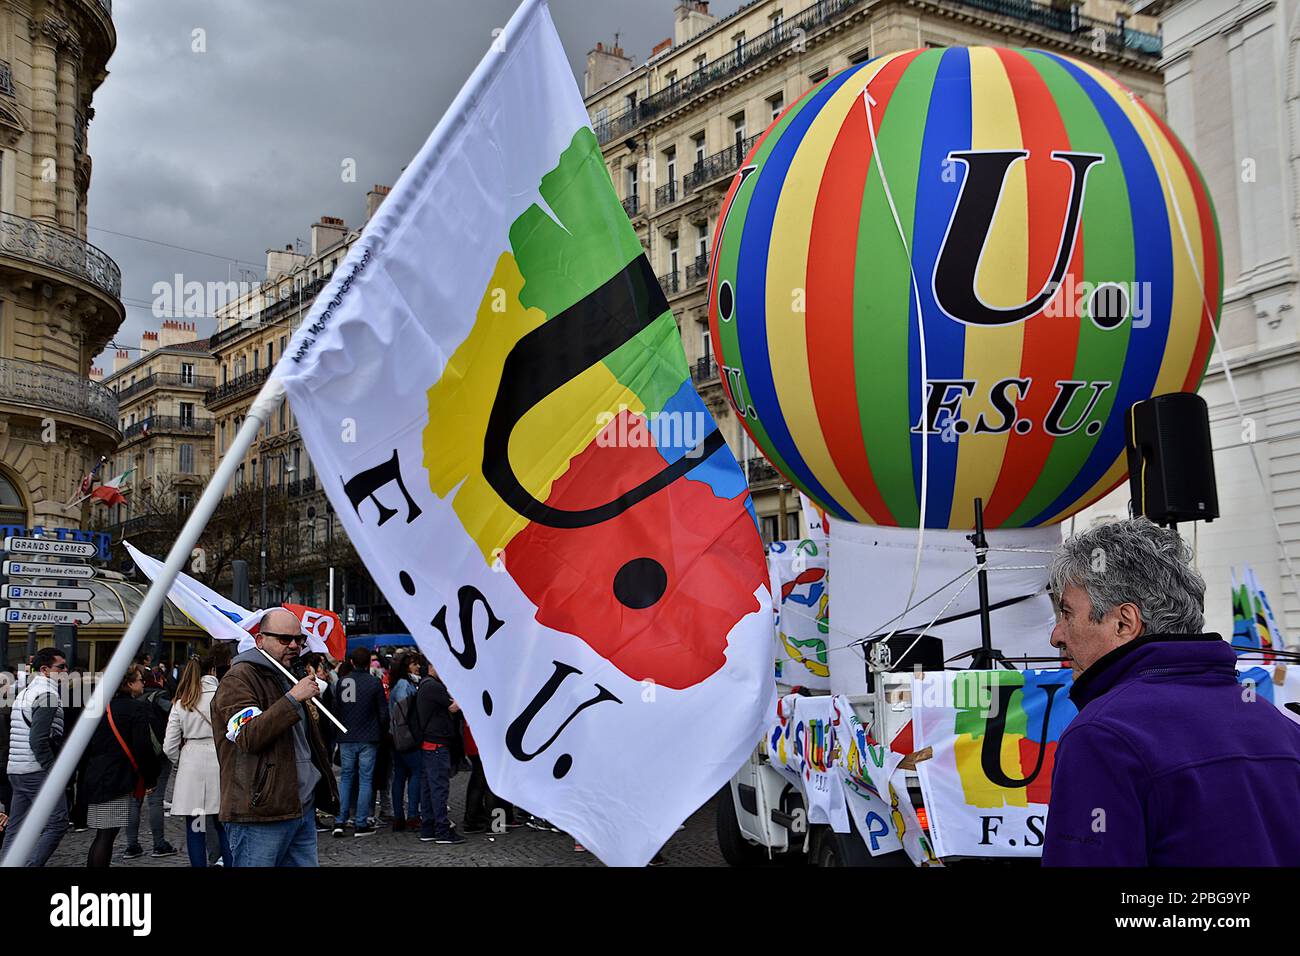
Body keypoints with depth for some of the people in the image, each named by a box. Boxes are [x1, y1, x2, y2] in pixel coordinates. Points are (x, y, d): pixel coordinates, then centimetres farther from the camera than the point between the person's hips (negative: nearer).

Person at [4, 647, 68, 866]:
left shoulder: (24, 694, 19)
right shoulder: (47, 695, -12)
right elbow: (39, 739, -21)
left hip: (16, 771, 10)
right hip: (38, 772, -10)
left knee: (16, 829, 11)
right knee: (56, 823, -7)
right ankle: (32, 865, -15)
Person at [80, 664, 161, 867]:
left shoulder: (103, 707, 13)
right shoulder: (138, 708, -9)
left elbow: (87, 745, 17)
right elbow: (143, 746, -14)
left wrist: (85, 775, 24)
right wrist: (151, 779, -4)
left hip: (95, 779, 8)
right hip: (118, 780, -8)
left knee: (102, 835, 14)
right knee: (107, 835, -6)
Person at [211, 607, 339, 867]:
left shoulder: (291, 679, 23)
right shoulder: (238, 679, -7)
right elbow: (249, 736, -23)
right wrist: (293, 699, -24)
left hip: (303, 807, 9)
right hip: (260, 812, -9)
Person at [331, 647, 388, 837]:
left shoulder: (341, 682, 0)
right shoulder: (374, 682, -8)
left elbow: (335, 709, 6)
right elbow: (384, 712, -4)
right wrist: (379, 729, 14)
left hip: (346, 738, 3)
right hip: (368, 739, -3)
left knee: (346, 777, 12)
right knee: (365, 779, 3)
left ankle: (340, 821, 6)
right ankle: (362, 824, 2)